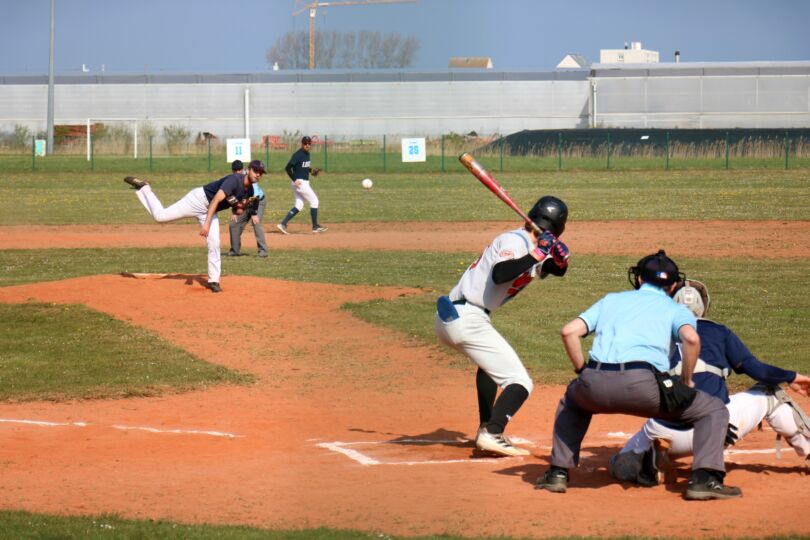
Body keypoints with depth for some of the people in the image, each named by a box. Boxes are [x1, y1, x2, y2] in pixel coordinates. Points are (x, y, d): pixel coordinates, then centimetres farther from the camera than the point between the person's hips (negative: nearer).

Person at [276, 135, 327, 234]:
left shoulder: (307, 154, 12)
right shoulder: (298, 154, -16)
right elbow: (288, 168, -20)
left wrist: (311, 170, 7)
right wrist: (294, 180, -23)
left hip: (304, 182, 9)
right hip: (299, 182, -9)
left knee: (299, 205, 7)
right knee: (314, 201, -1)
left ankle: (283, 224, 3)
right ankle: (315, 226, 6)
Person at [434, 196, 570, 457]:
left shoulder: (531, 246, 17)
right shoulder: (516, 241, -11)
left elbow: (557, 269, 16)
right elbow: (499, 274, -28)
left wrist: (559, 256, -5)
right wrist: (536, 255, -28)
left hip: (450, 316, 10)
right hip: (466, 318, -10)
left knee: (491, 360, 36)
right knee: (520, 382, -9)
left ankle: (487, 429, 37)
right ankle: (491, 435, -24)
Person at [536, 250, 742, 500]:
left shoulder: (612, 299, 29)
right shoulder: (676, 309, 20)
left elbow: (569, 331, 17)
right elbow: (691, 339, -4)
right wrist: (686, 383, 7)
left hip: (594, 385, 4)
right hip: (640, 385, -3)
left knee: (572, 401, 40)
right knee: (713, 410, 14)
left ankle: (558, 473, 28)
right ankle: (704, 478, -5)